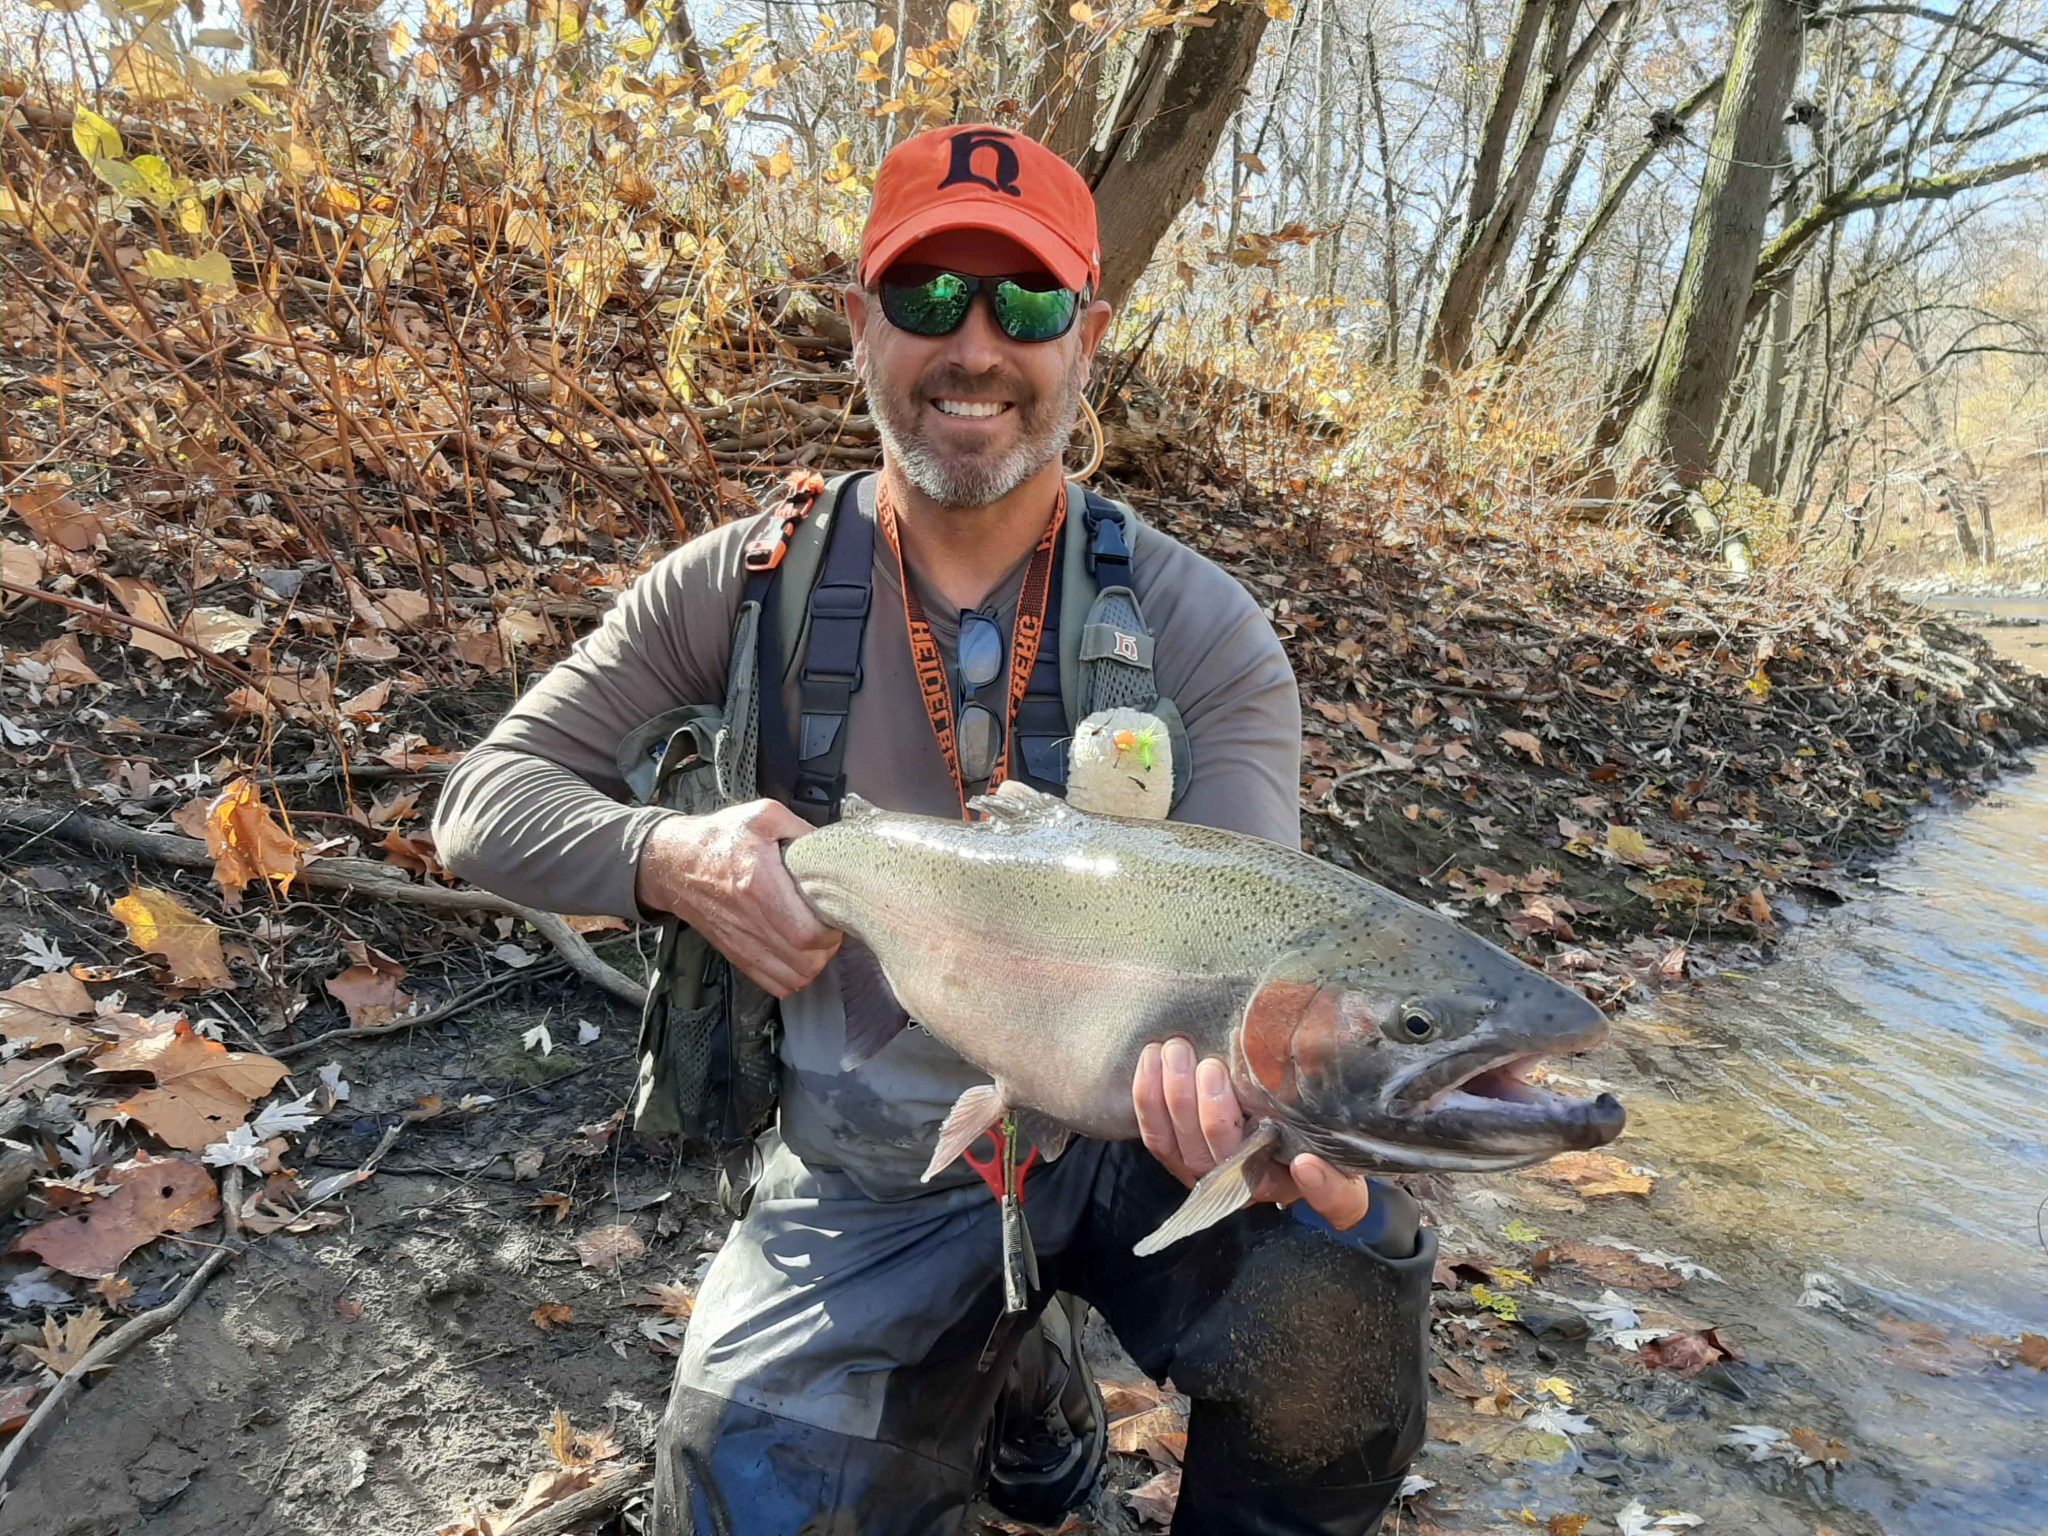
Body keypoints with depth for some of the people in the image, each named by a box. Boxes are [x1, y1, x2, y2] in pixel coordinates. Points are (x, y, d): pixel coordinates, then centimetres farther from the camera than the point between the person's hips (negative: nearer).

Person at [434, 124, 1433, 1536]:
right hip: (865, 1167, 2)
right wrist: (670, 858, -24)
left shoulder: (1201, 629, -9)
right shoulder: (756, 583, -5)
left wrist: (1249, 1084, -42)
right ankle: (1011, 1371, 20)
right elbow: (485, 800, -1)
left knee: (1337, 1286, -30)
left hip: (1123, 1128, -1)